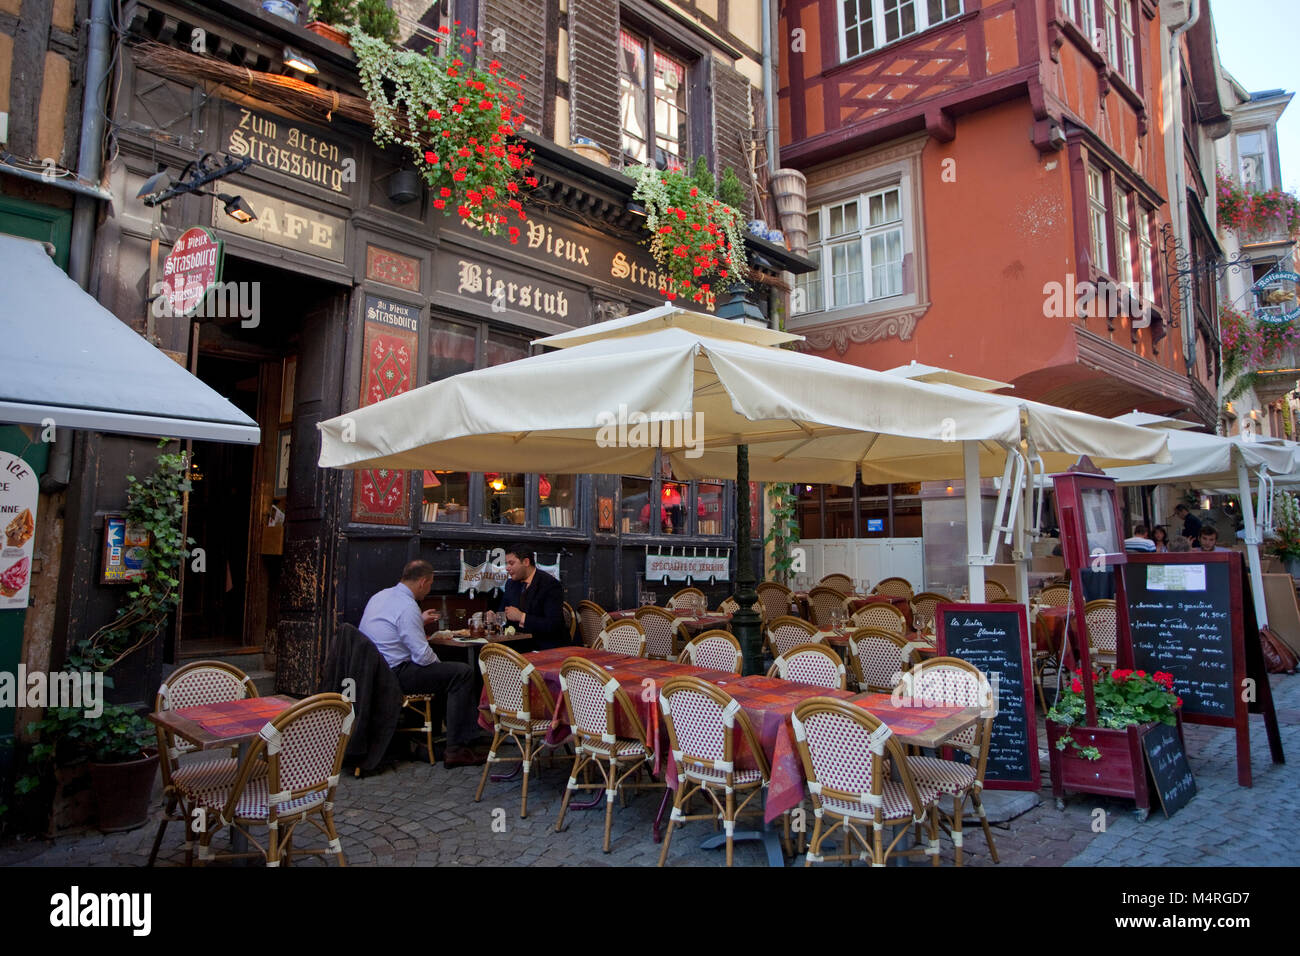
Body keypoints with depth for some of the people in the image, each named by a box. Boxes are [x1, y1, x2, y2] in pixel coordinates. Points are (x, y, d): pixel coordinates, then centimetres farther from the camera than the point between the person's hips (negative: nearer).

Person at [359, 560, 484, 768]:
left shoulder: (380, 595, 10)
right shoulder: (407, 607, -19)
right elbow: (423, 656, -20)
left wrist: (420, 621, 26)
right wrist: (438, 663, 0)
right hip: (393, 676, -10)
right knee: (462, 673, -12)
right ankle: (455, 749, -10)